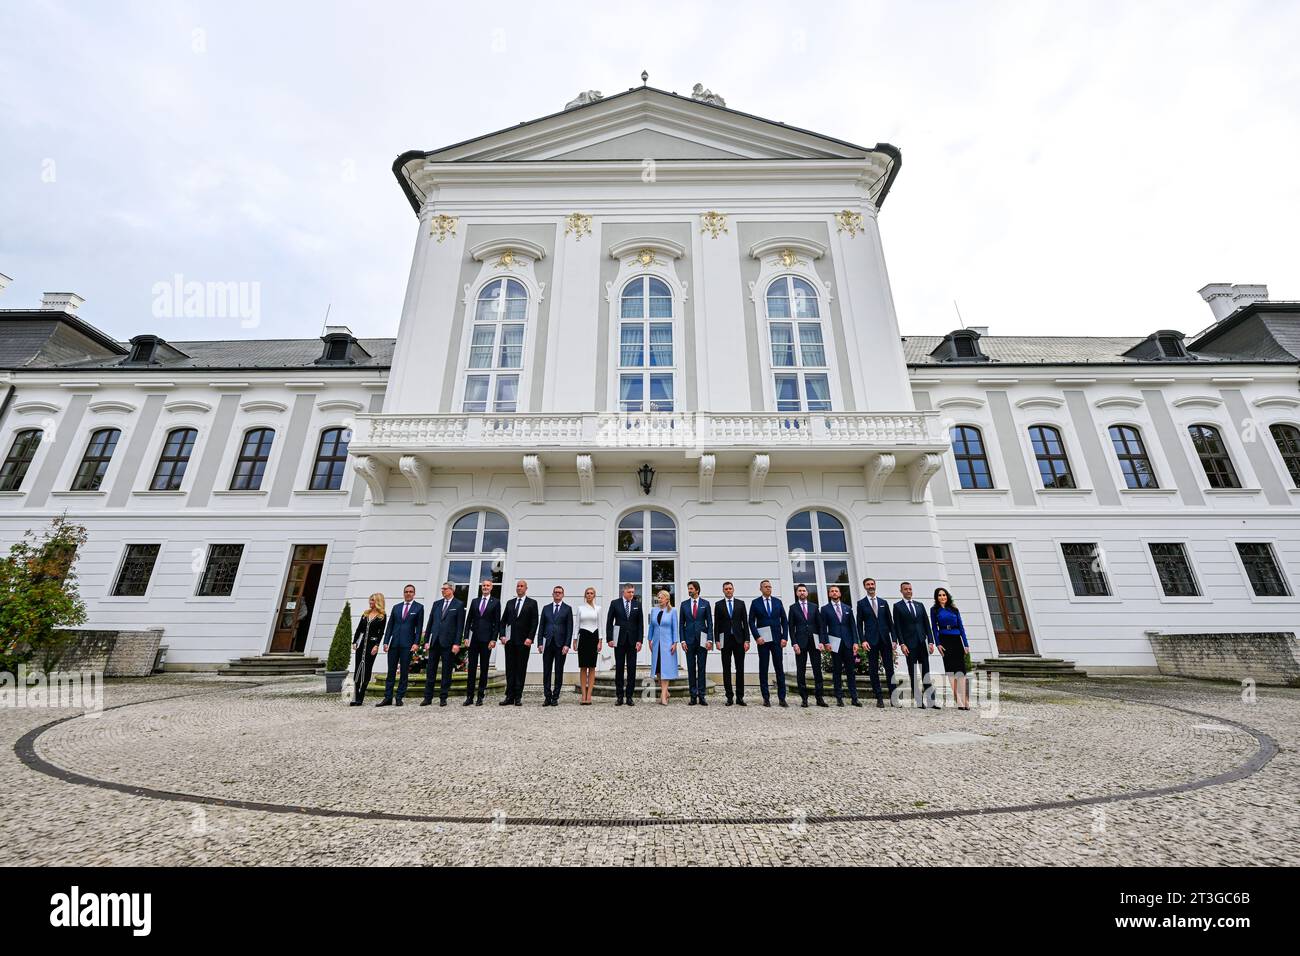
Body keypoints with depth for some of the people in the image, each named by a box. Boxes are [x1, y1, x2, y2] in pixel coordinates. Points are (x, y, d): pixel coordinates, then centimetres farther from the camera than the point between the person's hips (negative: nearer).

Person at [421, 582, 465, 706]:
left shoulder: (459, 605, -3)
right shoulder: (436, 604, 12)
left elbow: (460, 626, -7)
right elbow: (430, 623, 13)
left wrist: (457, 643, -13)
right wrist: (426, 641, 7)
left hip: (448, 643, -4)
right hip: (434, 642, 4)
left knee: (446, 672, 4)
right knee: (430, 670, 8)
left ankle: (443, 698, 14)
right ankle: (428, 697, 17)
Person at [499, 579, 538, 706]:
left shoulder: (532, 603, 2)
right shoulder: (510, 603, 14)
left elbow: (534, 622, -3)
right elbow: (503, 621, 12)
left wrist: (530, 638, -12)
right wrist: (502, 635, -2)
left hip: (524, 641, -4)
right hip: (510, 640, 4)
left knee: (521, 669, 1)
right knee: (510, 668, 6)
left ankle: (518, 697, 6)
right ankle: (509, 696, 11)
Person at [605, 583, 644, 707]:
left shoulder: (637, 604, 4)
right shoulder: (615, 603, 0)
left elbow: (640, 623, 4)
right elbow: (609, 622, 1)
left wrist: (639, 640, -3)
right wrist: (609, 638, -5)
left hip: (633, 640, 1)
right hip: (619, 640, -1)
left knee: (632, 669, 3)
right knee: (619, 668, 5)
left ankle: (629, 696, 11)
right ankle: (619, 696, 12)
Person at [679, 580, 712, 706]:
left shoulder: (705, 604, 3)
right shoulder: (684, 605, 6)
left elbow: (710, 623, 2)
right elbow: (681, 624, 7)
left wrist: (709, 639, -7)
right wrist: (682, 640, -2)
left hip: (702, 640, -1)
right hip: (689, 640, 1)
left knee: (701, 668, 2)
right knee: (691, 668, 5)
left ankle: (701, 696, 7)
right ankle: (693, 695, 12)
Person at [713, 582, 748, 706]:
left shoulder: (741, 603, 6)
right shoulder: (718, 605, 4)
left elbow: (745, 622, 4)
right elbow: (716, 624, 3)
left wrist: (747, 640, -3)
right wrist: (717, 641, -5)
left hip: (739, 640, 1)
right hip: (725, 640, 0)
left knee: (740, 669, 3)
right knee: (726, 669, 4)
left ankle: (740, 697, 10)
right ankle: (729, 697, 11)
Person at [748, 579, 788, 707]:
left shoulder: (778, 602, 7)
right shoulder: (755, 603, 1)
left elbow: (784, 620, 7)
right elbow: (751, 621, 0)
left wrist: (784, 637, -2)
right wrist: (757, 637, -10)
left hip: (777, 639, 2)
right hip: (763, 639, -1)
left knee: (780, 668, 3)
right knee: (763, 669, 4)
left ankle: (782, 698, 10)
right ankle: (766, 698, 11)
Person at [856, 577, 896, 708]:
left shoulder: (883, 602, 11)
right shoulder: (861, 603, 3)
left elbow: (890, 622, 10)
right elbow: (859, 624, 1)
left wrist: (894, 639, 3)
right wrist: (862, 640, -9)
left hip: (885, 639, 2)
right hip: (871, 641, -2)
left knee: (890, 669, 2)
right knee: (873, 670, 2)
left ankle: (893, 697, 10)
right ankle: (879, 698, 9)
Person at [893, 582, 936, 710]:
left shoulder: (919, 605, 14)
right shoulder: (898, 606, 1)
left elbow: (927, 624, 12)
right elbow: (897, 627, -3)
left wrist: (930, 641, 4)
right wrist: (901, 644, -11)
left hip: (922, 643, 4)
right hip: (909, 644, -4)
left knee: (926, 673, 5)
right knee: (913, 674, 1)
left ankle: (931, 700, 7)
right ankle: (919, 701, 4)